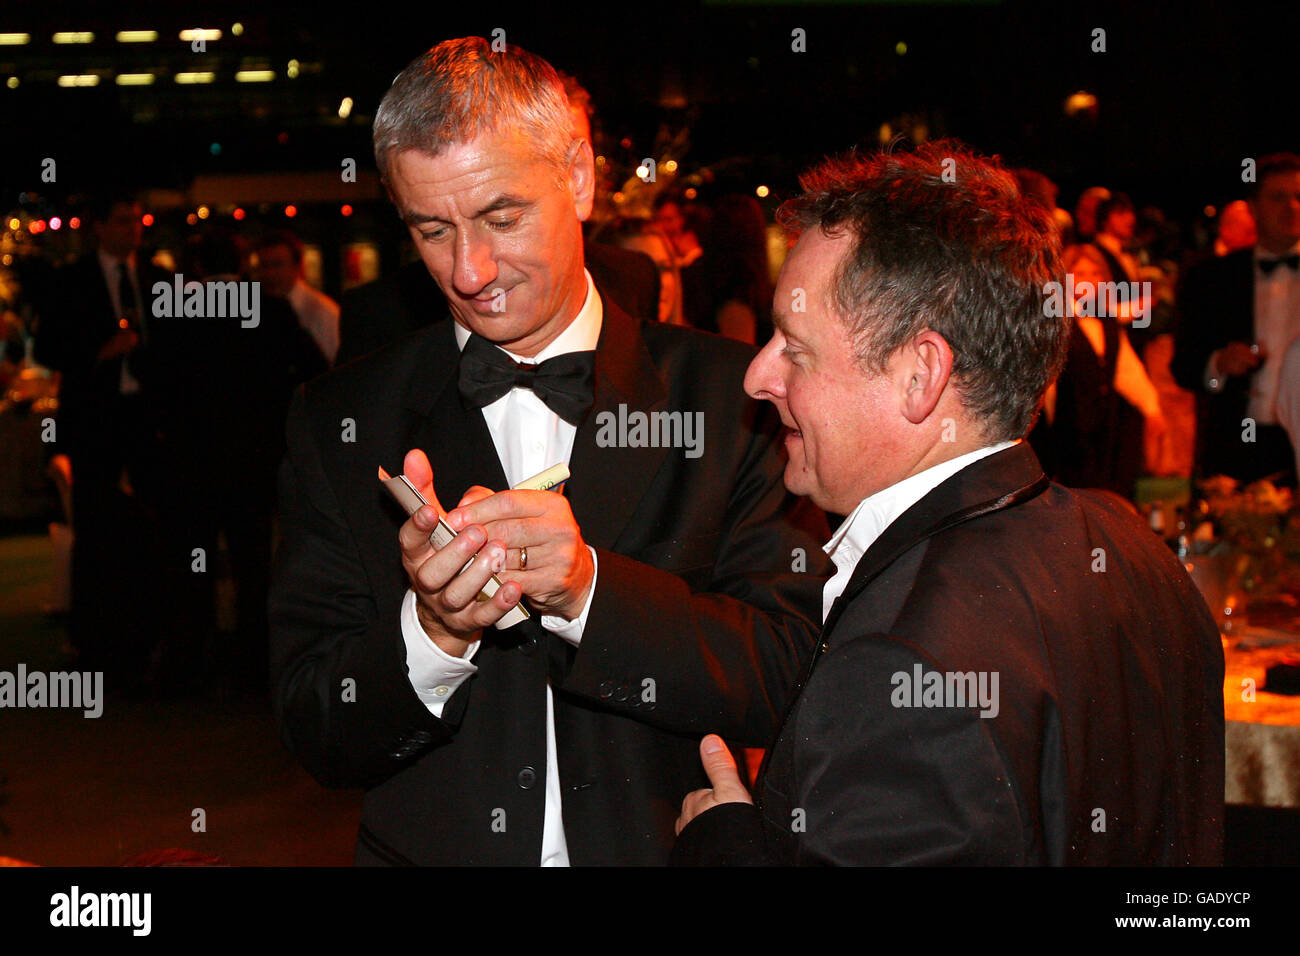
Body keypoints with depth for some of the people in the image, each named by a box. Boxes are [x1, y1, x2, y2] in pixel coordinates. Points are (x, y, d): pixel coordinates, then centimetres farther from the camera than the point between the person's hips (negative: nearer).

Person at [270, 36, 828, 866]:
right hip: (429, 848, 1)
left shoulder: (731, 397, -1)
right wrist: (431, 633, -18)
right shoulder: (338, 424, 2)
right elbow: (318, 740, 1)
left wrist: (589, 592, -18)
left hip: (671, 846, 0)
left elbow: (797, 674, -6)